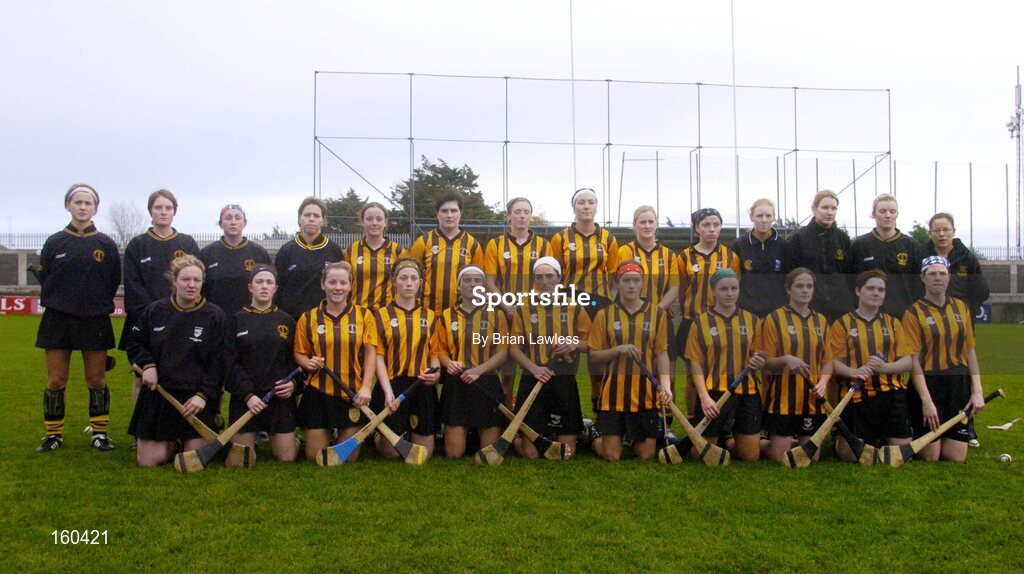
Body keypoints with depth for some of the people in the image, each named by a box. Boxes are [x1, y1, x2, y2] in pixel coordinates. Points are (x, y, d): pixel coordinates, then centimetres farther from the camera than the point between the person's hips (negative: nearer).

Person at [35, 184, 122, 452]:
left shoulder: (106, 244, 3)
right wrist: (58, 303, 7)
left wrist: (97, 306, 6)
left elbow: (113, 282, 8)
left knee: (96, 380, 4)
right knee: (55, 381, 3)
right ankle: (54, 434, 16)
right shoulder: (54, 242, 4)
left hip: (95, 320, -1)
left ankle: (100, 432, 14)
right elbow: (44, 279, 10)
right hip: (58, 320, 1)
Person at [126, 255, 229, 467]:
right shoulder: (155, 310, 3)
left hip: (196, 397, -2)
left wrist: (204, 395, -12)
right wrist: (147, 365, -3)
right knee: (148, 461, 3)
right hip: (158, 392, 3)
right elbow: (135, 343, 16)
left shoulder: (215, 316, -4)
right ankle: (173, 442, 33)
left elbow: (219, 362, -4)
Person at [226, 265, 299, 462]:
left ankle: (274, 438, 32)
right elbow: (231, 363, -3)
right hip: (244, 398, -1)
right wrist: (247, 394, -14)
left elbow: (296, 358, 10)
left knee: (287, 458, -1)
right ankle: (251, 438, 32)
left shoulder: (287, 321, 10)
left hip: (281, 397, 1)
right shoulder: (237, 320, 4)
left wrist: (293, 383, -9)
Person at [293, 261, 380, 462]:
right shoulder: (308, 318, 2)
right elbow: (299, 353, 8)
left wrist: (366, 387, -13)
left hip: (353, 394, 0)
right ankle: (326, 434, 37)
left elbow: (370, 353, -2)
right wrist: (307, 362, -15)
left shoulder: (364, 315, 1)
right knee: (315, 457, 6)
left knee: (349, 457, 7)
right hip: (318, 393, 1)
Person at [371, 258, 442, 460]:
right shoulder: (381, 315, 1)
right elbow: (378, 356, -3)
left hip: (422, 387, 3)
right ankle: (378, 437, 35)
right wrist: (388, 391, -15)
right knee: (391, 452, 2)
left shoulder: (430, 316, 10)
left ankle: (413, 429, 38)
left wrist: (435, 373, -12)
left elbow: (434, 353, 11)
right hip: (392, 385, -2)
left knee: (425, 454, 6)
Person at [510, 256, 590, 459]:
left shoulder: (574, 309, 5)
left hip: (565, 382, 1)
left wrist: (576, 344, -13)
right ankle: (518, 436, 32)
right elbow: (514, 347, 3)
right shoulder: (524, 309, 4)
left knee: (567, 451, 5)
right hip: (532, 382, -1)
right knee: (530, 452, 0)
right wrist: (533, 368, -13)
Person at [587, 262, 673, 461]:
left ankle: (635, 439, 38)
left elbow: (661, 353, 4)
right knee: (611, 456, -1)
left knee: (646, 455, 5)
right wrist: (618, 349, -15)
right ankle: (596, 436, 31)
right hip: (614, 391, -1)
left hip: (646, 392, 1)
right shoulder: (604, 315, 1)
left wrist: (665, 384, -10)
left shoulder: (657, 313, 4)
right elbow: (592, 355, 2)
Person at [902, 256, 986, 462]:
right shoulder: (914, 313, -4)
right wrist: (926, 399, -15)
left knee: (957, 457, 2)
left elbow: (970, 352, 12)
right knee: (930, 457, -2)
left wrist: (978, 391, 3)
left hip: (959, 387, 4)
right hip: (928, 385, -4)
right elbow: (914, 359, -9)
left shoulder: (961, 307, 11)